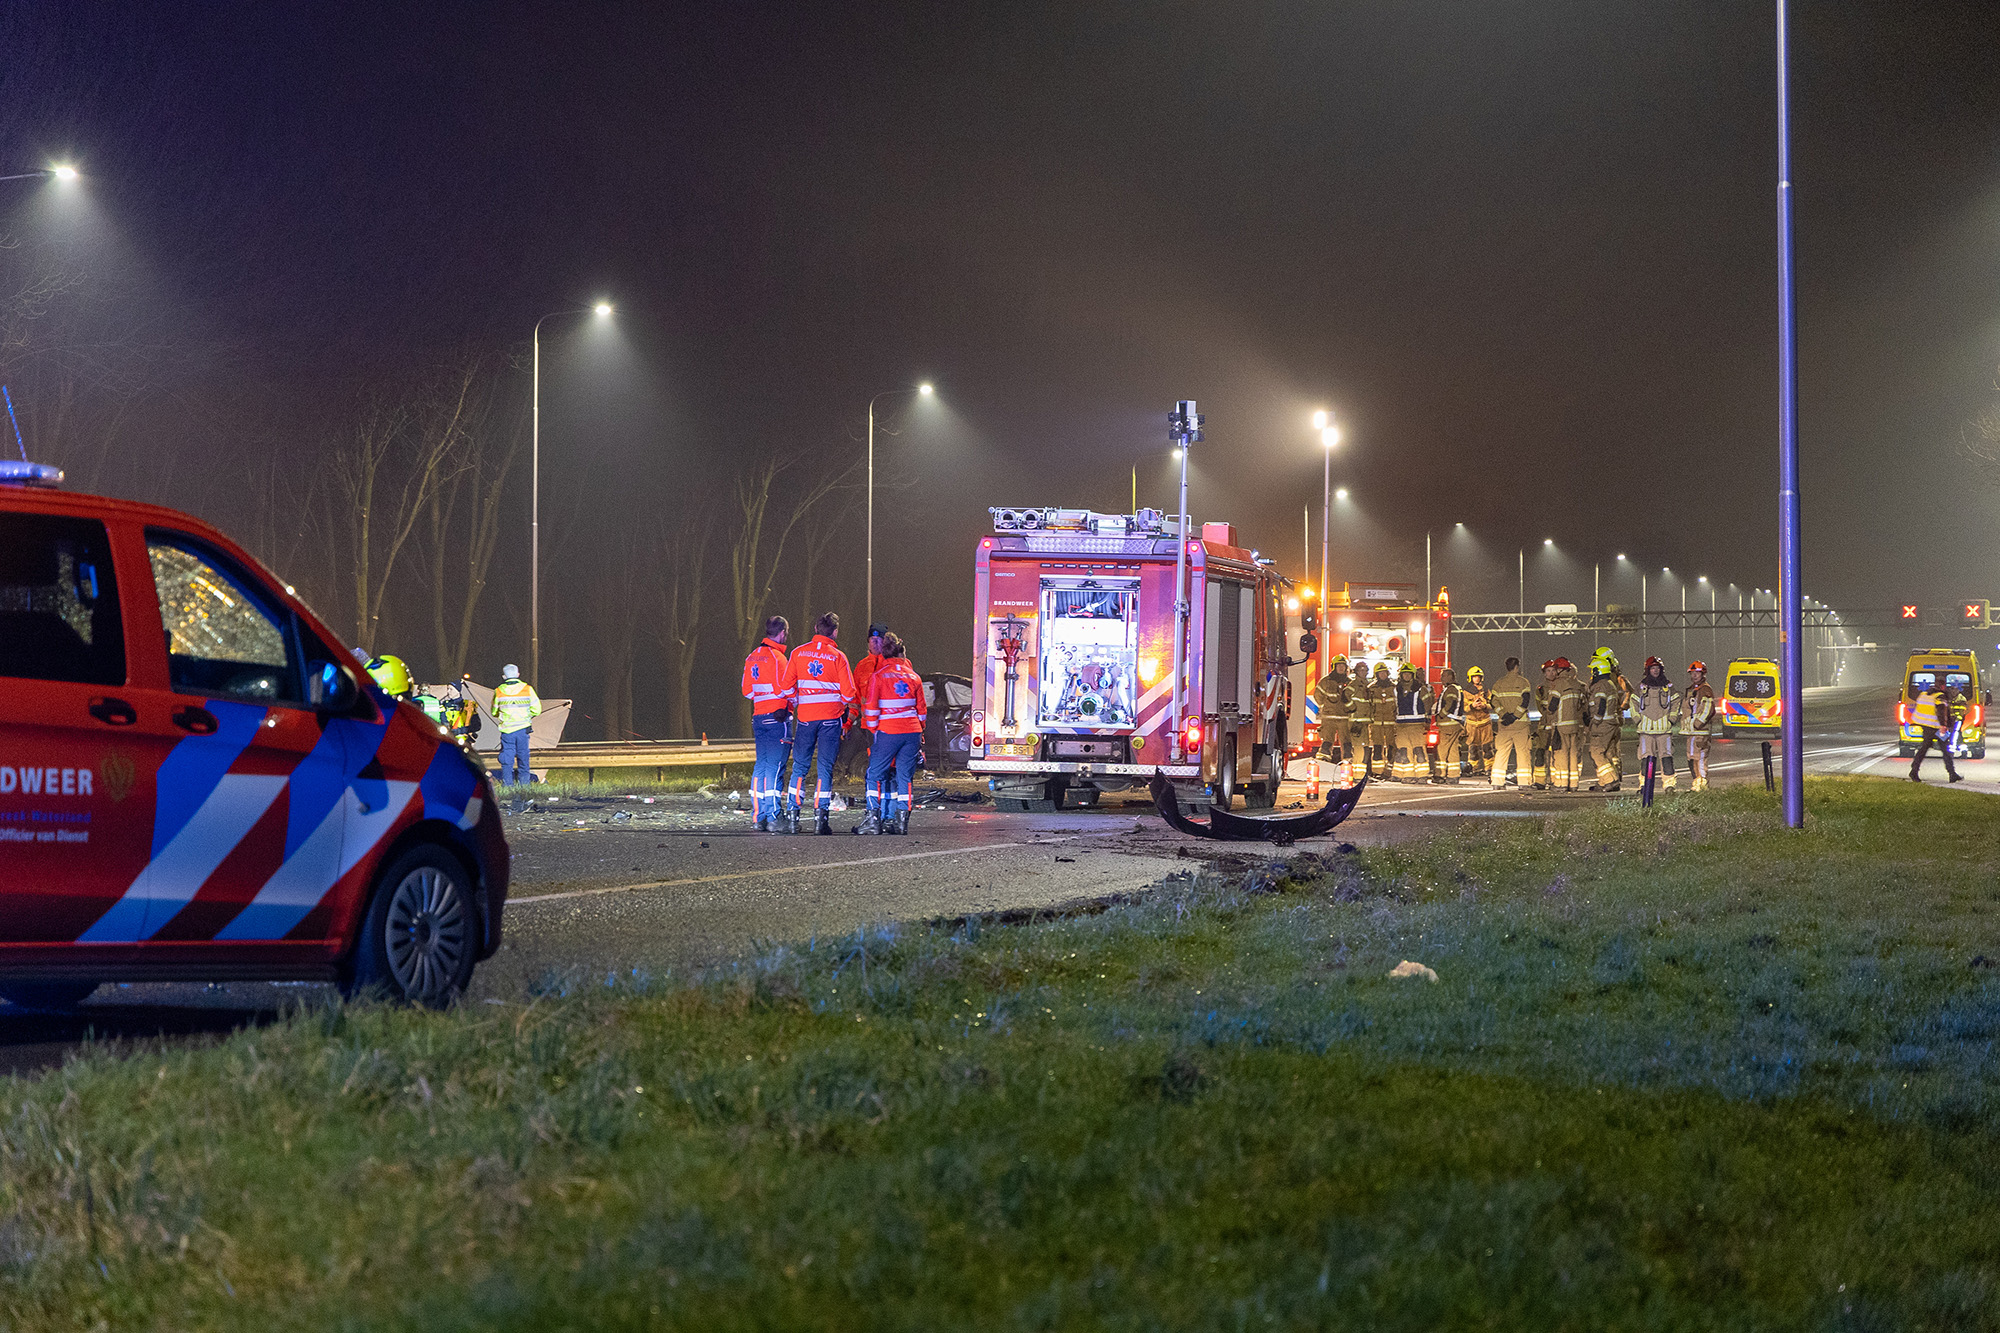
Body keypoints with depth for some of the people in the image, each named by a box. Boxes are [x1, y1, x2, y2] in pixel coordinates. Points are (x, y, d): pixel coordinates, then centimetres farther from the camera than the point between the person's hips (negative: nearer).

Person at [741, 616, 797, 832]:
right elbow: (785, 687, -15)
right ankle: (774, 818, -11)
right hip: (778, 716, -8)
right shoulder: (777, 657, -12)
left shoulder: (752, 657, 14)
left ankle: (760, 817, 11)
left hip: (758, 715, 8)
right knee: (775, 766, -8)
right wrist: (795, 701, 3)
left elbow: (747, 690, 16)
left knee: (761, 765, 11)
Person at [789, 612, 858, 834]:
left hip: (805, 716, 2)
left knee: (800, 766, 10)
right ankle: (820, 818, -3)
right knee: (825, 767, 1)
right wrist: (845, 708, 16)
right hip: (831, 717, -2)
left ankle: (794, 815, 5)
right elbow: (848, 692, -4)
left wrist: (792, 706, 22)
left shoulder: (798, 653, 3)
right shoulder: (838, 657, -4)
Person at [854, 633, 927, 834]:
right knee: (905, 776, 8)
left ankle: (874, 819, -5)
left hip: (888, 731, -4)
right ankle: (902, 820, 5)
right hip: (912, 731, 4)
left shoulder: (878, 676, -3)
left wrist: (872, 730, 9)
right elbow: (921, 709, 15)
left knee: (875, 774, 3)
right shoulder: (913, 676, 10)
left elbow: (871, 709, -4)